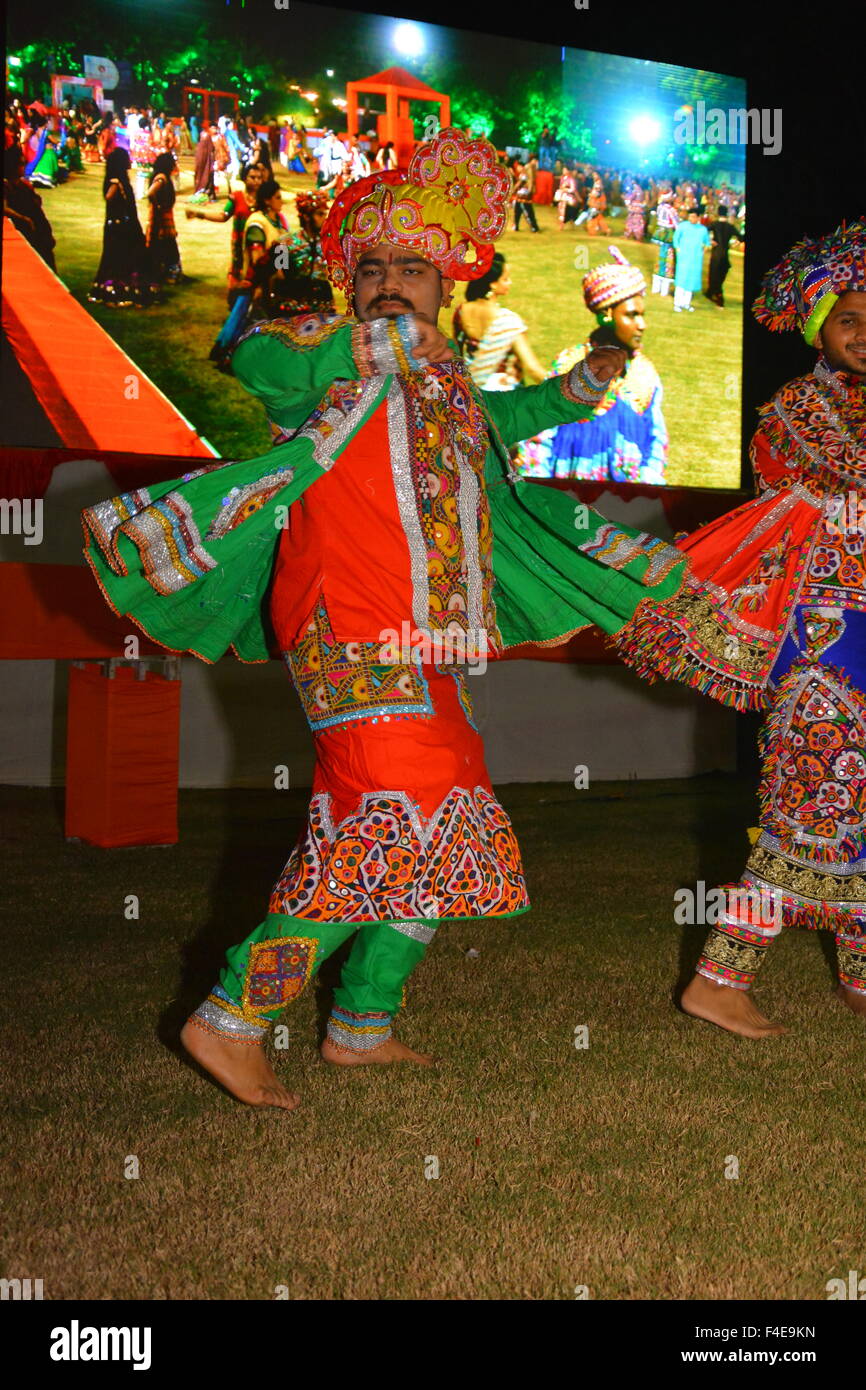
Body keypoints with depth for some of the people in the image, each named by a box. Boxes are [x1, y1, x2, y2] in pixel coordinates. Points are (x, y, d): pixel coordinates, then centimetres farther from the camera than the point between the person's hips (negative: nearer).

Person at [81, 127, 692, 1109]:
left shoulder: (449, 383, 21)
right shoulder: (332, 361, -1)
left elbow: (501, 420, 42)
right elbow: (257, 358, -23)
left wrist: (584, 381, 30)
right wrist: (385, 338, -14)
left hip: (426, 653, 9)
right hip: (355, 639, -9)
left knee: (445, 829, 13)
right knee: (387, 817, -19)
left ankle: (363, 1024, 25)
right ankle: (232, 1020, -11)